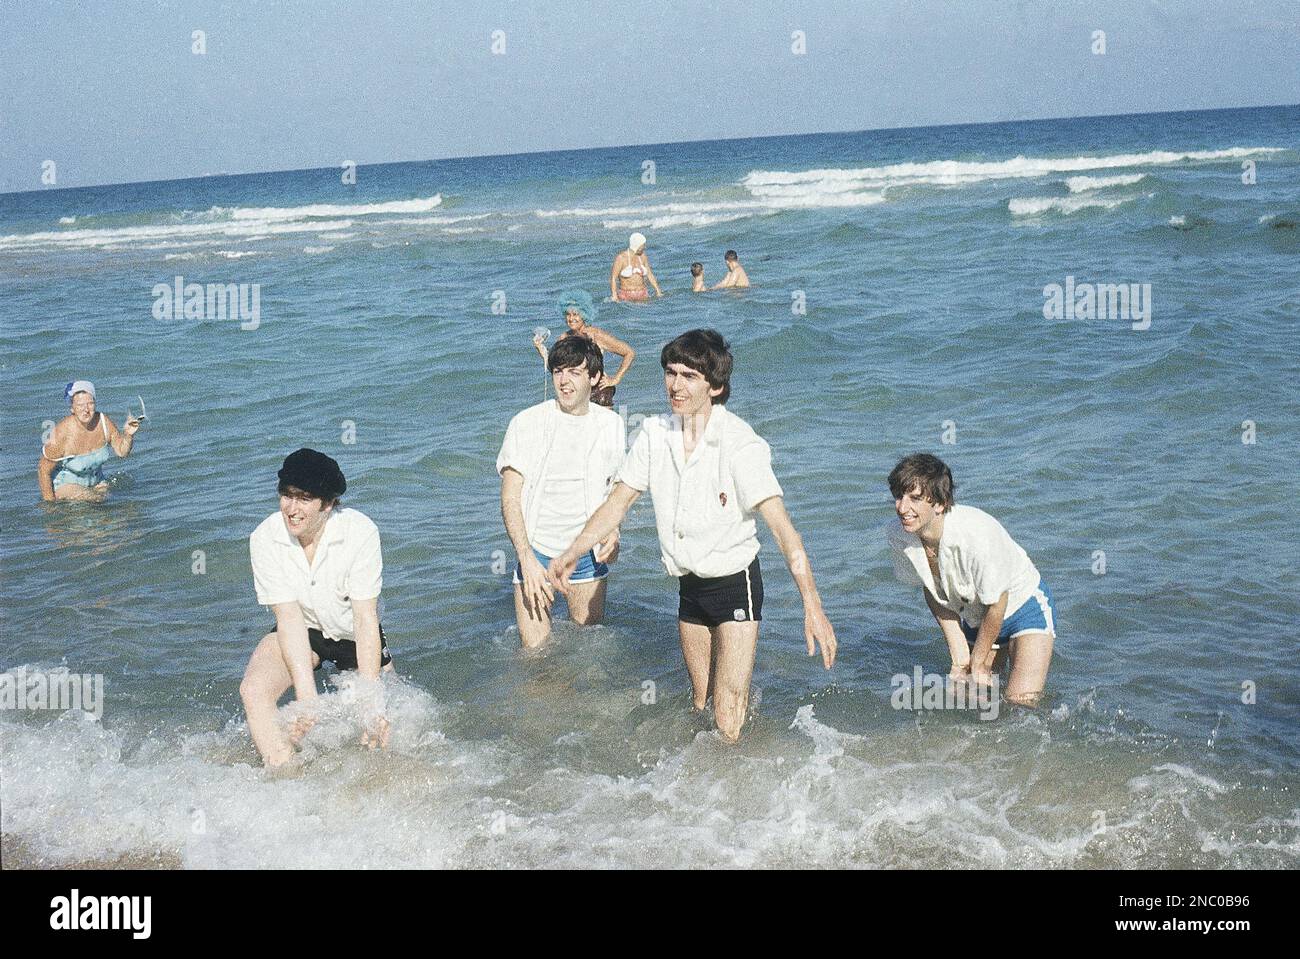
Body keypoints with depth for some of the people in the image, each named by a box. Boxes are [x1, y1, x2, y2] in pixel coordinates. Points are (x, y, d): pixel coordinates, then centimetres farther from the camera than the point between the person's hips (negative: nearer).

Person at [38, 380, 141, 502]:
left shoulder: (103, 421, -14)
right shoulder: (63, 432, -29)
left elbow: (122, 452, -1)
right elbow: (43, 469, -20)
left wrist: (128, 434, -22)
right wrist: (50, 503, -17)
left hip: (95, 481, 6)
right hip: (65, 483, -6)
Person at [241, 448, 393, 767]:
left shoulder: (360, 531, -26)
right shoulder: (265, 538, -21)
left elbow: (365, 619, -26)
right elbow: (289, 617, -23)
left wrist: (372, 704, -31)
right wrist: (308, 700, -31)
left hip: (355, 635, 0)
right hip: (301, 631, 1)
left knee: (381, 731, -4)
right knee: (253, 691, -26)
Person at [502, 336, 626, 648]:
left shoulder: (611, 425, 1)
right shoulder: (527, 423, -10)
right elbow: (510, 499, -10)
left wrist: (612, 529, -5)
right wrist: (527, 559, -20)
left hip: (588, 552, 3)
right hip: (537, 549, -3)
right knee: (535, 651, -7)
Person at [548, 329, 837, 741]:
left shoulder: (741, 444, -21)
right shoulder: (655, 434, -4)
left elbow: (782, 526, -27)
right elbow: (619, 501, 9)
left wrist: (813, 608, -34)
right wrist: (573, 553, 3)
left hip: (736, 584, -6)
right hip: (690, 587, 6)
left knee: (728, 724, -11)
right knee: (700, 707, 19)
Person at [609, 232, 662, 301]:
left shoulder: (643, 256, 6)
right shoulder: (621, 258, -8)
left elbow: (650, 274, 15)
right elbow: (613, 278, -10)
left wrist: (658, 291, 10)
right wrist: (614, 296, -22)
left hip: (642, 295, 4)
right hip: (626, 296, -4)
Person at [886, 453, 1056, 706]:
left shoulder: (977, 535, -37)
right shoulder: (898, 535, -20)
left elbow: (997, 604, -22)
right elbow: (933, 592, -3)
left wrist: (977, 664, -9)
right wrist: (960, 659, -4)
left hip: (1024, 603, -5)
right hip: (974, 617, 5)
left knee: (1022, 700, -18)